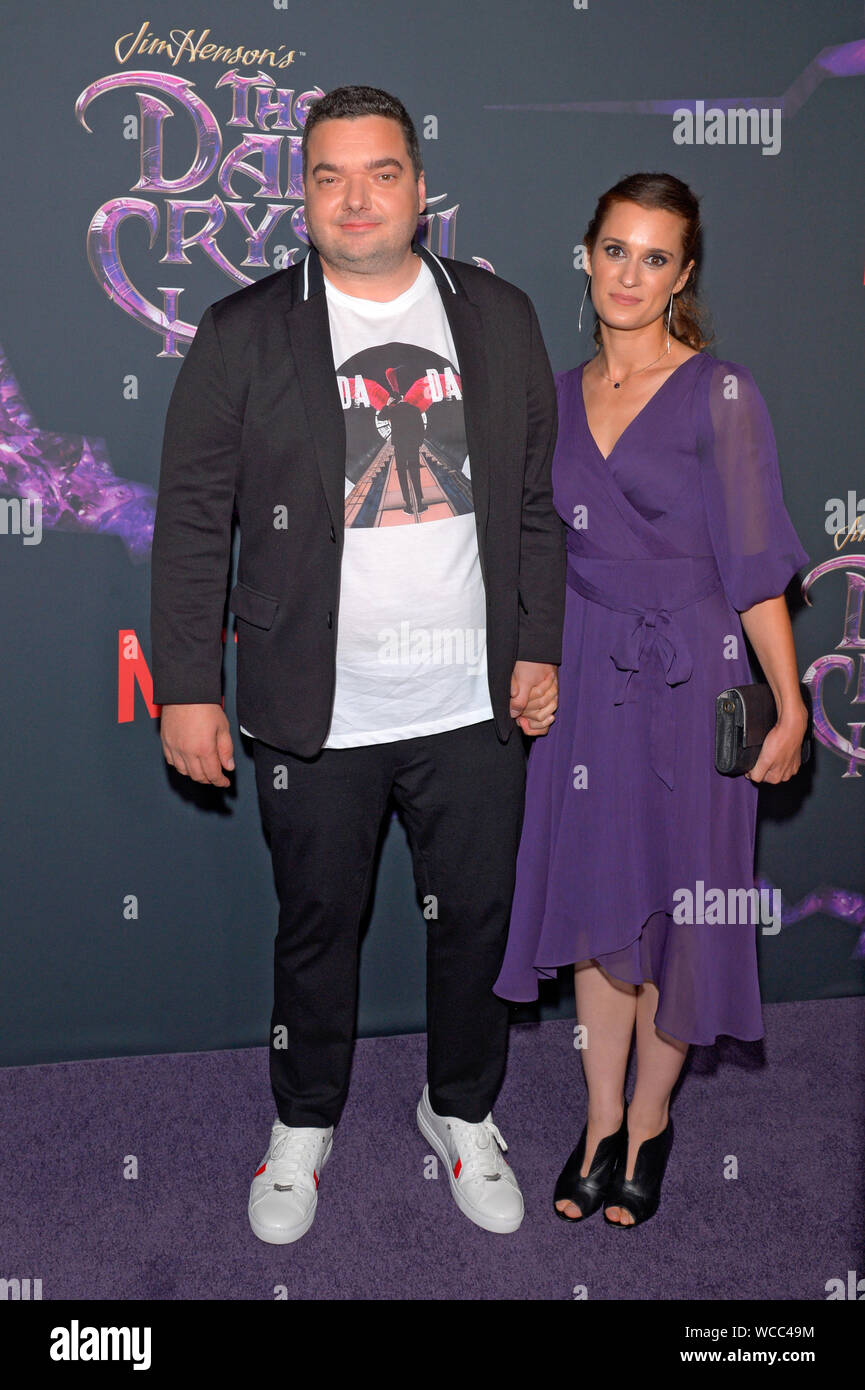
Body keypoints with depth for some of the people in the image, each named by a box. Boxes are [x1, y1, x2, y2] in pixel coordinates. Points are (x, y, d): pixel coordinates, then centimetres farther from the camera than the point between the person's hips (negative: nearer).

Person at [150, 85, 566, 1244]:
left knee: (478, 917, 14)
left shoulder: (500, 318, 5)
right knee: (316, 925, 13)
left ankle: (462, 1109, 38)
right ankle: (304, 1125, 37)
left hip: (475, 708, 2)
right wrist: (187, 688, -6)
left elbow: (537, 503, 9)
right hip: (316, 713, -2)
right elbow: (192, 524, -3)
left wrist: (539, 649, 4)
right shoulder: (244, 333, -3)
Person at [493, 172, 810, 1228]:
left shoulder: (718, 394, -7)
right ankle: (601, 1119, 25)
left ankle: (650, 1119, 26)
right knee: (594, 897, 9)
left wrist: (789, 705, -12)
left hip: (689, 675, -4)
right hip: (585, 676, 4)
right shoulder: (561, 394, 7)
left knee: (675, 903, 6)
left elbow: (755, 562, -9)